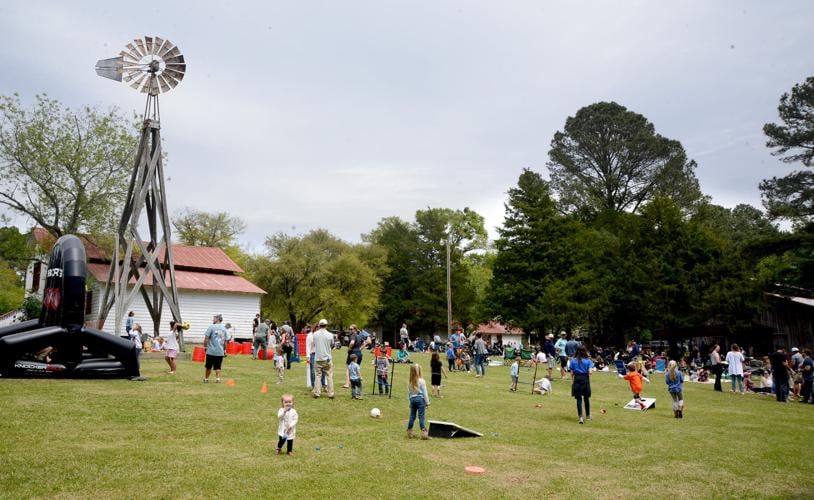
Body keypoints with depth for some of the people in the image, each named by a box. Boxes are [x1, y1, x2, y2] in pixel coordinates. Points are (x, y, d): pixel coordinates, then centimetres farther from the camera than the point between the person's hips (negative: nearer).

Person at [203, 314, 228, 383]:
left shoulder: (211, 327, -7)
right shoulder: (224, 329, 7)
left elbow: (206, 338, -10)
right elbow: (225, 341, 10)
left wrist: (205, 346, 3)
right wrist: (225, 350, 19)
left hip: (211, 351, -3)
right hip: (220, 352, 3)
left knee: (208, 367, 11)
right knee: (218, 367, 9)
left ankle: (206, 379, 23)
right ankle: (218, 379, -1)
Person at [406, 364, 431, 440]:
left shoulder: (409, 382, 2)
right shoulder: (421, 381, -12)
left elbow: (408, 392, 9)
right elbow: (425, 393, -8)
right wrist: (427, 402, -1)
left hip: (412, 399, 5)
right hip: (420, 399, -5)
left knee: (412, 416, 12)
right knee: (421, 416, -3)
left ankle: (409, 432, 17)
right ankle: (423, 433, -3)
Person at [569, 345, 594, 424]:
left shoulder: (573, 361, 1)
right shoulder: (588, 360, -3)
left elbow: (572, 373, 1)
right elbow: (590, 372, -10)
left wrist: (572, 382, 11)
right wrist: (592, 370, 11)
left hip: (577, 380, 0)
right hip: (585, 380, 0)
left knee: (579, 399, 3)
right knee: (586, 398, 16)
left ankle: (580, 417, -7)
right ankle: (588, 415, 31)